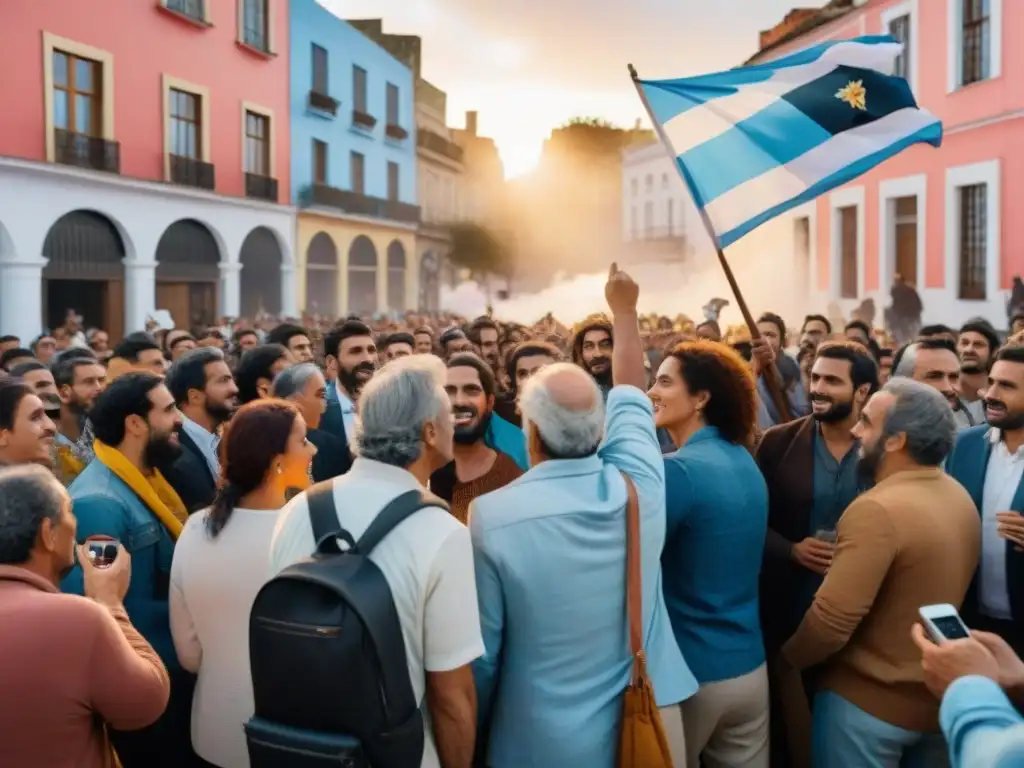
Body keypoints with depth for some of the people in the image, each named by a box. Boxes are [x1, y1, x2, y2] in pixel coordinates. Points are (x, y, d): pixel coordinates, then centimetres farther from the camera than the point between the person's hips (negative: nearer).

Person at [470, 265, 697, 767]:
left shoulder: (492, 516, -19)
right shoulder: (639, 486, -10)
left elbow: (481, 651, -12)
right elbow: (629, 393, 9)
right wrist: (624, 309, 25)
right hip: (646, 726, 3)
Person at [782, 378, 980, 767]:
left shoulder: (877, 509, -26)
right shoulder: (961, 498, 1)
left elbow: (832, 620, -27)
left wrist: (786, 658, -9)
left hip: (869, 701, -7)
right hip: (941, 698, 7)